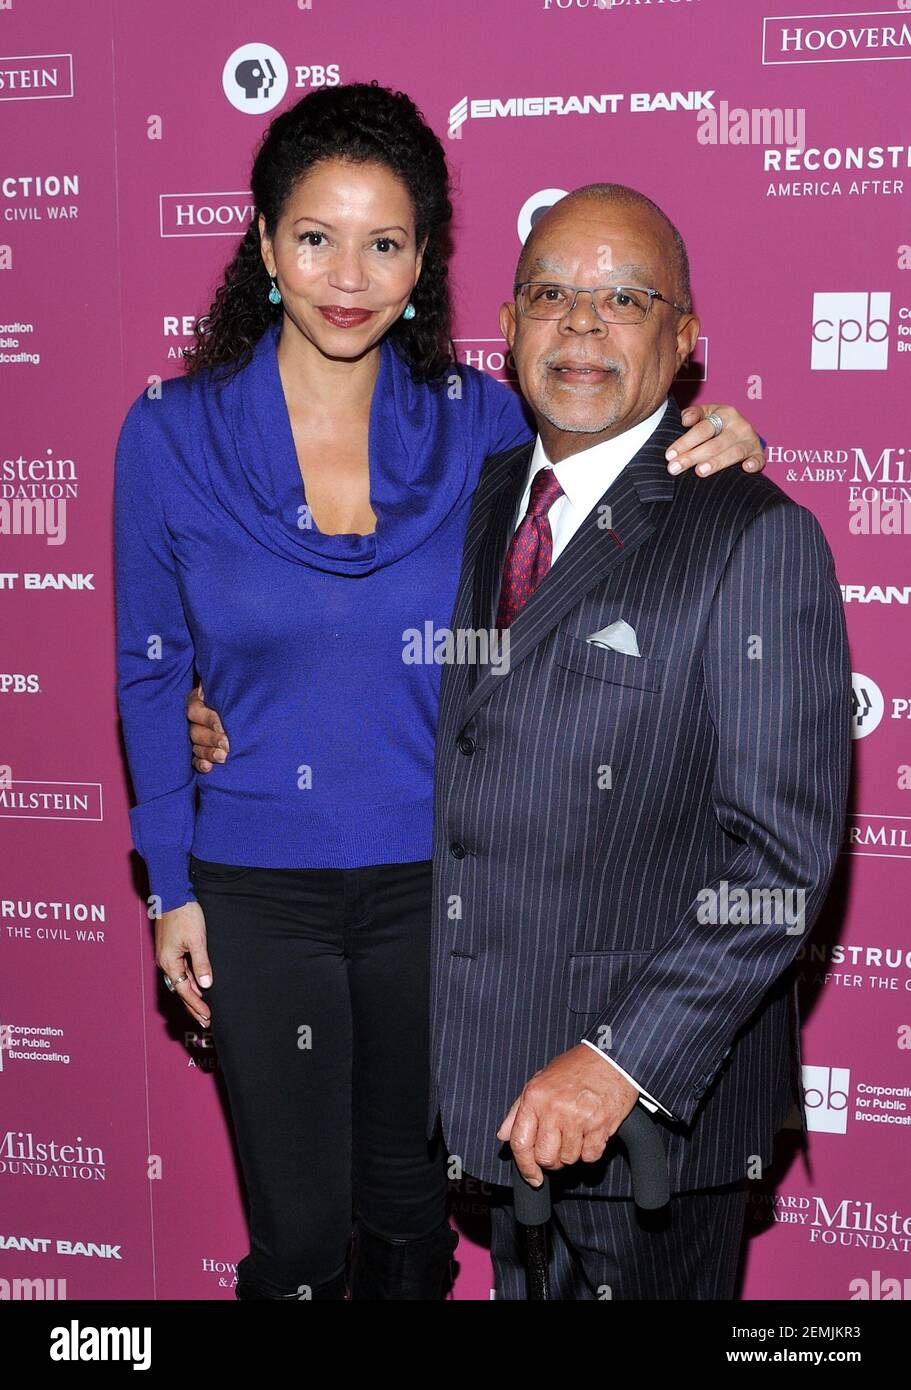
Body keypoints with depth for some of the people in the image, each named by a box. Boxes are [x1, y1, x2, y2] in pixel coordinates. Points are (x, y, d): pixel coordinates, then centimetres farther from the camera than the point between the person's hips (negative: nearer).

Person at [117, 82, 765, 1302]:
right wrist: (172, 885, 0)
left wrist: (715, 452, -19)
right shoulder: (173, 432, -7)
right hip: (258, 887, -1)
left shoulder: (479, 424, -6)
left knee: (406, 1201, 19)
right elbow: (152, 673, 0)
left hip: (429, 880, 1)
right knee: (299, 1228, 12)